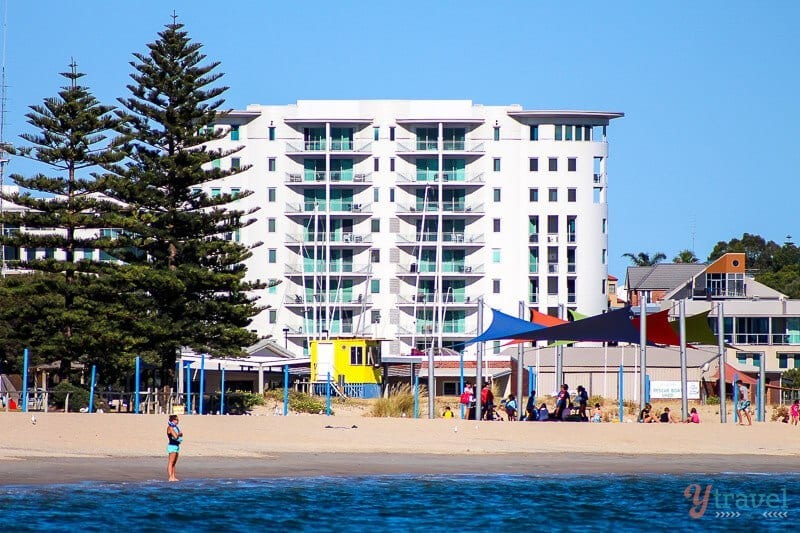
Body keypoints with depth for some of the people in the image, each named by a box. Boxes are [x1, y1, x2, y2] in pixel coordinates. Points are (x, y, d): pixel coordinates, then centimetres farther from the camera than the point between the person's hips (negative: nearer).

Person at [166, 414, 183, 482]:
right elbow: (175, 436, -19)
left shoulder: (176, 427, 18)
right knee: (170, 462, -10)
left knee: (174, 463, 10)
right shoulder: (170, 427, -10)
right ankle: (170, 477, -14)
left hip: (177, 446, 9)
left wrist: (179, 434, -6)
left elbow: (181, 434, 15)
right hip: (172, 445, -9)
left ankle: (173, 477, 12)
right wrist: (179, 434, 1)